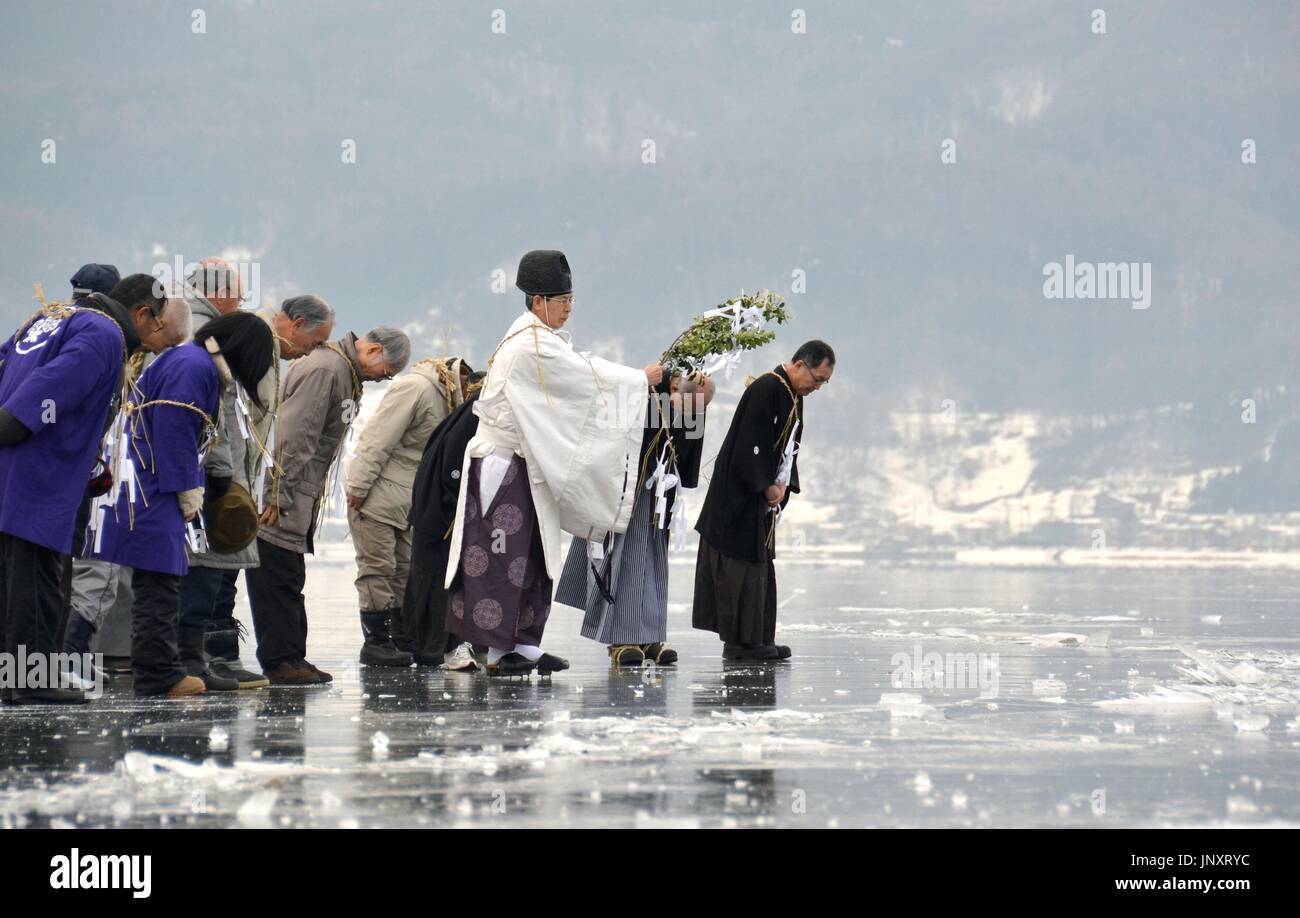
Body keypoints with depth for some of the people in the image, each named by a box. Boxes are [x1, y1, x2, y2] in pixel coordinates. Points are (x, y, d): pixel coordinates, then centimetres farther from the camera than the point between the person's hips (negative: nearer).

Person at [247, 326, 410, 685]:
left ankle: (291, 658, 15)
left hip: (299, 501, 10)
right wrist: (279, 497, -22)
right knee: (278, 578, -6)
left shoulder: (346, 375, 17)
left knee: (290, 581, 12)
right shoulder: (323, 369, -17)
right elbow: (292, 435, -22)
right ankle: (279, 661, -4)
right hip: (279, 499, -10)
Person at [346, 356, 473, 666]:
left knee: (406, 570, 10)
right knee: (378, 567, -5)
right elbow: (378, 438, -21)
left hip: (406, 501, 10)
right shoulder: (416, 388, -16)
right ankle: (376, 642, -1)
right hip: (376, 495, -10)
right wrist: (359, 487, -23)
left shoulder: (446, 400, 16)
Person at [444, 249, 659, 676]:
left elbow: (580, 373, 11)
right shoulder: (532, 346, -18)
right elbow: (585, 377, -16)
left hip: (525, 464, 10)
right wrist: (641, 378, -5)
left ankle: (526, 645, 12)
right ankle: (498, 652, -3)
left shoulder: (539, 338, 13)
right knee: (504, 558, -6)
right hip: (503, 465, -10)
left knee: (533, 557, 10)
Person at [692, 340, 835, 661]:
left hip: (764, 499, 10)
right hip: (740, 498, -10)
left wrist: (783, 485, 1)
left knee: (761, 568, 11)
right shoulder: (765, 390, -19)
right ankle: (740, 642, -4)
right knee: (741, 567, -6)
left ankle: (758, 639, 15)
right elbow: (750, 445, -24)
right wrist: (768, 487, -17)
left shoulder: (794, 396, 12)